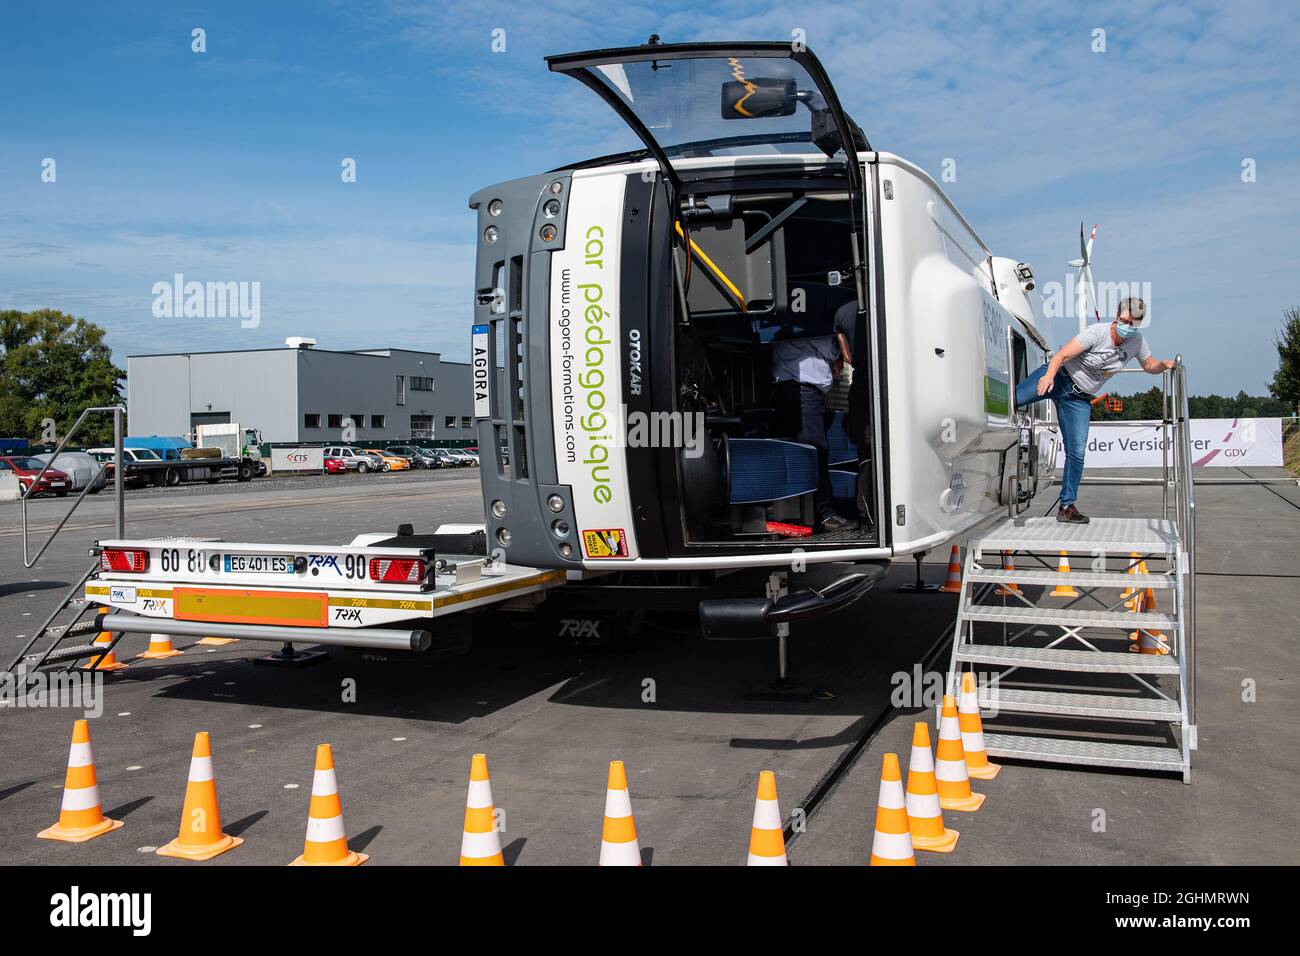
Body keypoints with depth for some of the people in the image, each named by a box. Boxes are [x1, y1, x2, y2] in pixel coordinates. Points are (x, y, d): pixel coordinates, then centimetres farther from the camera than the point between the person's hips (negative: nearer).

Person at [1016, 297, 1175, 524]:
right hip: (1058, 379, -4)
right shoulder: (1097, 333, -19)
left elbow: (1149, 365, 15)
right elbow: (1061, 356, -27)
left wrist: (1164, 364, -8)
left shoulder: (1137, 341, -3)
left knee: (1077, 452, -3)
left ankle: (1066, 506, 7)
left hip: (1079, 399, 4)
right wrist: (1049, 375, -46)